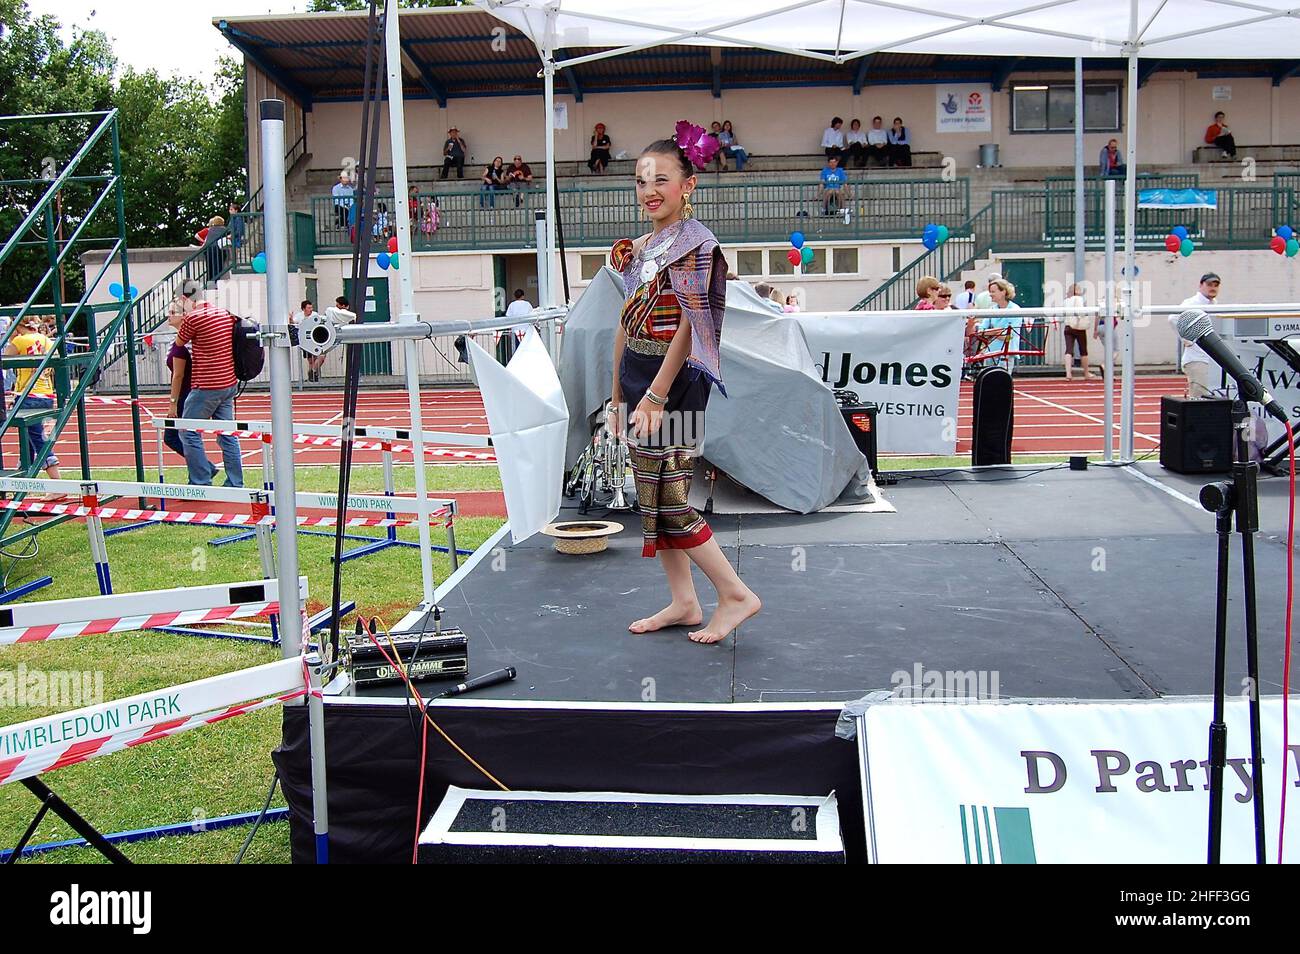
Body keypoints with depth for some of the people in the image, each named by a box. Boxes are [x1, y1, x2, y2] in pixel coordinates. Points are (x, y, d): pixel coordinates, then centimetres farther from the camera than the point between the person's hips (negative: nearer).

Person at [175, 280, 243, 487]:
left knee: (188, 433, 3)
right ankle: (235, 484, 12)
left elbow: (179, 342, 2)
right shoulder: (226, 314, 8)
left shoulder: (193, 317, -14)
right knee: (227, 434, 10)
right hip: (229, 384, 8)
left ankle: (201, 483, 2)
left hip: (206, 388, -8)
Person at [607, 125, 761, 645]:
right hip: (638, 380, 9)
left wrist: (655, 396, -20)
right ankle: (683, 602, 20)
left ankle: (736, 594, 5)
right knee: (652, 495, 10)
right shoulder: (636, 250, 13)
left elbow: (688, 328, -17)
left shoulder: (694, 244, -11)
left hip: (673, 381, -8)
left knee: (668, 497, -7)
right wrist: (619, 396, 13)